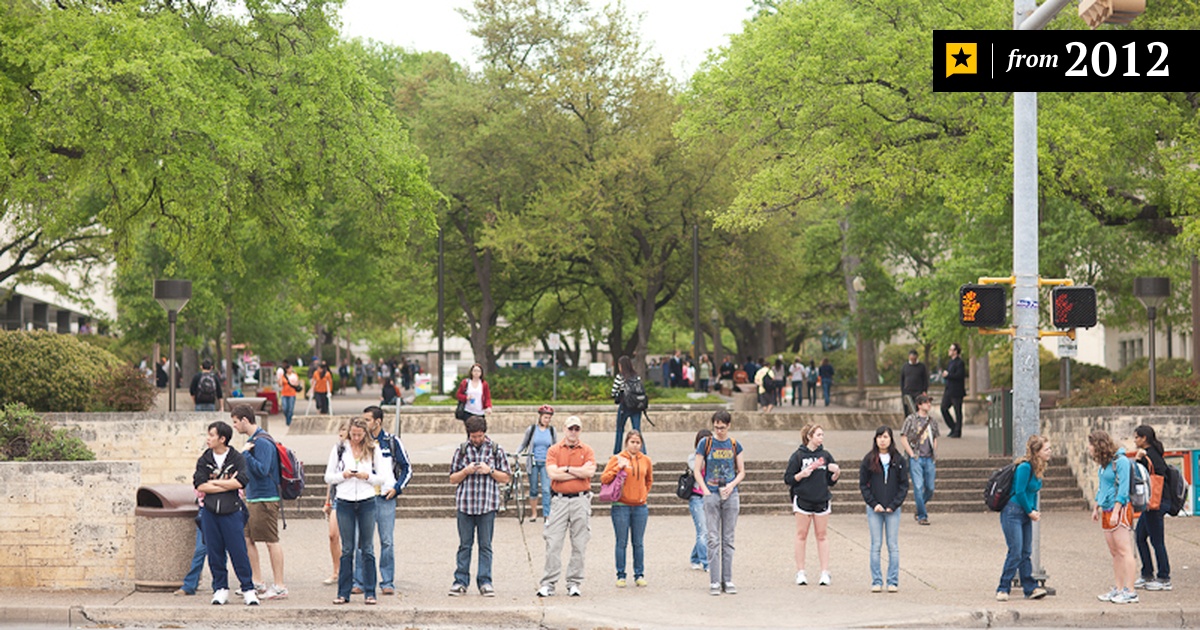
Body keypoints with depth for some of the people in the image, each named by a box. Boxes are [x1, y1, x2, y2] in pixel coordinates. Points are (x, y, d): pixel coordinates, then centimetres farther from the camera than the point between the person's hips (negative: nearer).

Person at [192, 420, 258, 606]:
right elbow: (199, 485, -4)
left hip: (231, 511, -3)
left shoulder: (237, 458, 0)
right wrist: (227, 484, -9)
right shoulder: (204, 460, 8)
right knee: (215, 552, 6)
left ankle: (248, 589, 4)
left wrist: (213, 482, -7)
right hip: (210, 512, 3)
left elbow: (240, 482, -14)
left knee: (238, 551, -3)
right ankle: (220, 589, 16)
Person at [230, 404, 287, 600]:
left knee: (272, 542, -5)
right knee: (247, 539, 12)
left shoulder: (262, 442, -16)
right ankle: (257, 582, 19)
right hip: (252, 498, 10)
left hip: (265, 499, -10)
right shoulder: (253, 440, 15)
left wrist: (246, 453, -21)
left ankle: (280, 587, -1)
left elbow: (262, 470, -24)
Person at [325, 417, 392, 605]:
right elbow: (328, 477, 8)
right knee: (347, 549, 3)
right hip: (345, 502, 0)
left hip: (367, 502, 0)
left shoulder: (373, 450, 5)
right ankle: (343, 593, 7)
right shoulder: (339, 450, 6)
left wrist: (368, 476, -12)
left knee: (367, 548, 2)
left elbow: (383, 478, 5)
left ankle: (369, 592, 6)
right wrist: (343, 475, -10)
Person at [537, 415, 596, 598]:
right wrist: (579, 472, -5)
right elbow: (552, 473, -8)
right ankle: (548, 583, 0)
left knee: (579, 545, 2)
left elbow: (589, 471, -9)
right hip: (559, 500, -1)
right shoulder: (554, 450, 6)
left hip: (581, 501, 1)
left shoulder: (587, 451, 8)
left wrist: (567, 469, -5)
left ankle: (574, 583, 9)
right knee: (553, 543, -4)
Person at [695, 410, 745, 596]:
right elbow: (697, 470, 2)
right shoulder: (705, 444, 1)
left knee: (728, 539, 5)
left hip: (730, 495, 2)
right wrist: (705, 490, -10)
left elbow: (741, 472, 11)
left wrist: (732, 485, -7)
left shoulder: (734, 445, 7)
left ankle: (727, 581, 10)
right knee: (713, 540, -3)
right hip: (712, 495, -2)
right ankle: (714, 582, -1)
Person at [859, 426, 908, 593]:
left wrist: (894, 505, -7)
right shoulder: (869, 460, 2)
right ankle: (876, 581, 6)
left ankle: (893, 582, 6)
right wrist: (874, 504, -8)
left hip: (893, 509, 0)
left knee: (893, 546, 1)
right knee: (876, 546, 2)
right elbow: (863, 485, 3)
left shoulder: (898, 460, 3)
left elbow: (904, 485, 4)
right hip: (874, 510, 0)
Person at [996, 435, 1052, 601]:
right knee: (1015, 553, -9)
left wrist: (1034, 511, 6)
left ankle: (1030, 588, 10)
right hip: (1013, 513, -8)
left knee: (1026, 553, 8)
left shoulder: (1038, 468, 10)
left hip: (1025, 514, 8)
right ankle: (1003, 589, -2)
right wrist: (1030, 511, -8)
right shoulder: (1025, 467, -18)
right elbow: (1020, 492, -18)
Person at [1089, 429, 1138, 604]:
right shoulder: (1104, 462, 14)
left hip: (1120, 510, -9)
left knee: (1124, 550, -10)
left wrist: (1116, 511, -20)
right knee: (1114, 552, 9)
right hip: (1106, 511, 9)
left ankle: (1130, 592, -11)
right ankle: (1118, 589, 13)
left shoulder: (1120, 461, -13)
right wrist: (1096, 507, 22)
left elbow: (1123, 489, -16)